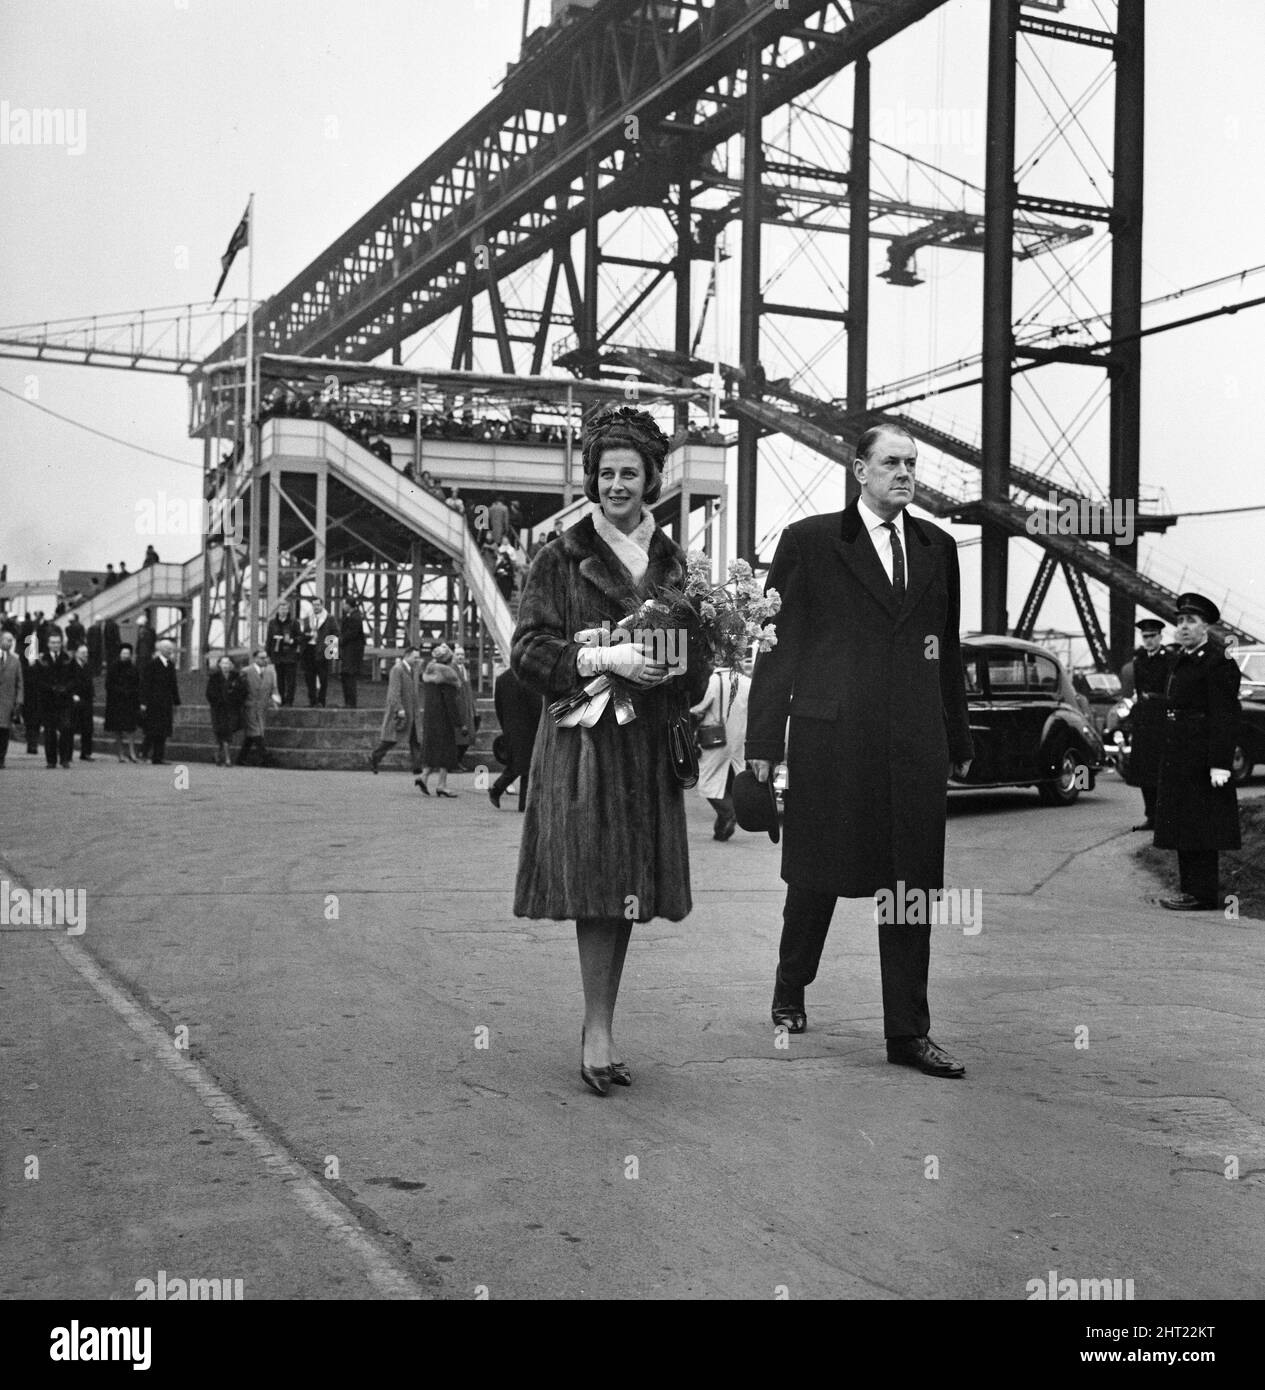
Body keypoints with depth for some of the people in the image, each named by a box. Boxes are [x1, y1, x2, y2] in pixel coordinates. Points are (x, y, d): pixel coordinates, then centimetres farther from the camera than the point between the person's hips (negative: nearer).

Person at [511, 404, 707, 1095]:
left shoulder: (671, 561, 14)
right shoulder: (561, 558, 1)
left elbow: (697, 655, 18)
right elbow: (527, 651, -5)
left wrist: (677, 667, -5)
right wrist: (604, 658, -17)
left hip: (649, 742, 5)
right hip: (584, 737, -4)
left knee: (629, 886, 6)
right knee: (595, 883, -10)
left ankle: (601, 1025, 16)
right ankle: (597, 1031, -3)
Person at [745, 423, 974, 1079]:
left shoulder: (937, 546, 13)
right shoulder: (808, 541, 1)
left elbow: (948, 647, 17)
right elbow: (778, 644, 0)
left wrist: (959, 739, 16)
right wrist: (764, 740, -3)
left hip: (916, 742, 4)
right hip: (830, 736, -3)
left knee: (913, 885, 4)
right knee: (817, 874, 7)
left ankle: (908, 1031, 11)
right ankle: (790, 991, 31)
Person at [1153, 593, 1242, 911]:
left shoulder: (1217, 662, -13)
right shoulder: (1180, 660, 16)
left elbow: (1226, 716, -18)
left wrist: (1220, 764, -23)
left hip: (1200, 756, -10)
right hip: (1179, 755, 10)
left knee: (1198, 824, -6)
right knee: (1184, 824, 13)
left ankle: (1203, 894, 0)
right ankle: (1193, 890, 20)